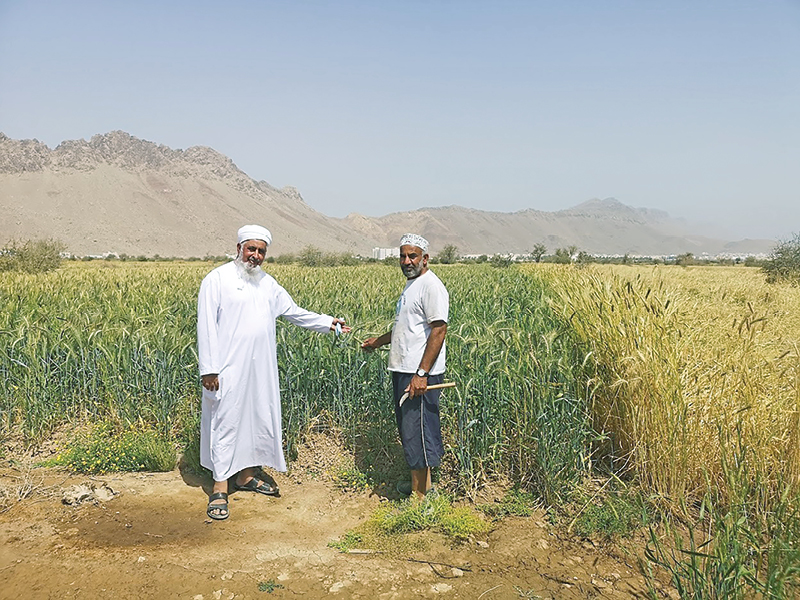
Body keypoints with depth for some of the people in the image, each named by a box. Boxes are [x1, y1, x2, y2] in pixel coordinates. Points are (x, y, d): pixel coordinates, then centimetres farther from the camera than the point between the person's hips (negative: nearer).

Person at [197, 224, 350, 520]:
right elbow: (206, 326, -9)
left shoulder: (267, 284, 13)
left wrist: (328, 322, 14)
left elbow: (294, 312, 22)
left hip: (260, 370, 6)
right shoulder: (217, 280, -6)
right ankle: (220, 487, 7)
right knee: (226, 422, -2)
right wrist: (209, 369, -14)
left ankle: (246, 475, 29)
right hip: (228, 371, -6)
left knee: (259, 418, 12)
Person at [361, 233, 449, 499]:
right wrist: (378, 341, 34)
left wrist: (422, 374, -25)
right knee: (408, 428, 16)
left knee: (417, 431, -6)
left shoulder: (431, 286, -15)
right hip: (403, 369, 11)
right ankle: (420, 483, 28)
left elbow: (439, 330, -21)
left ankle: (420, 495, 2)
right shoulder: (411, 285, 17)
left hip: (419, 373, -10)